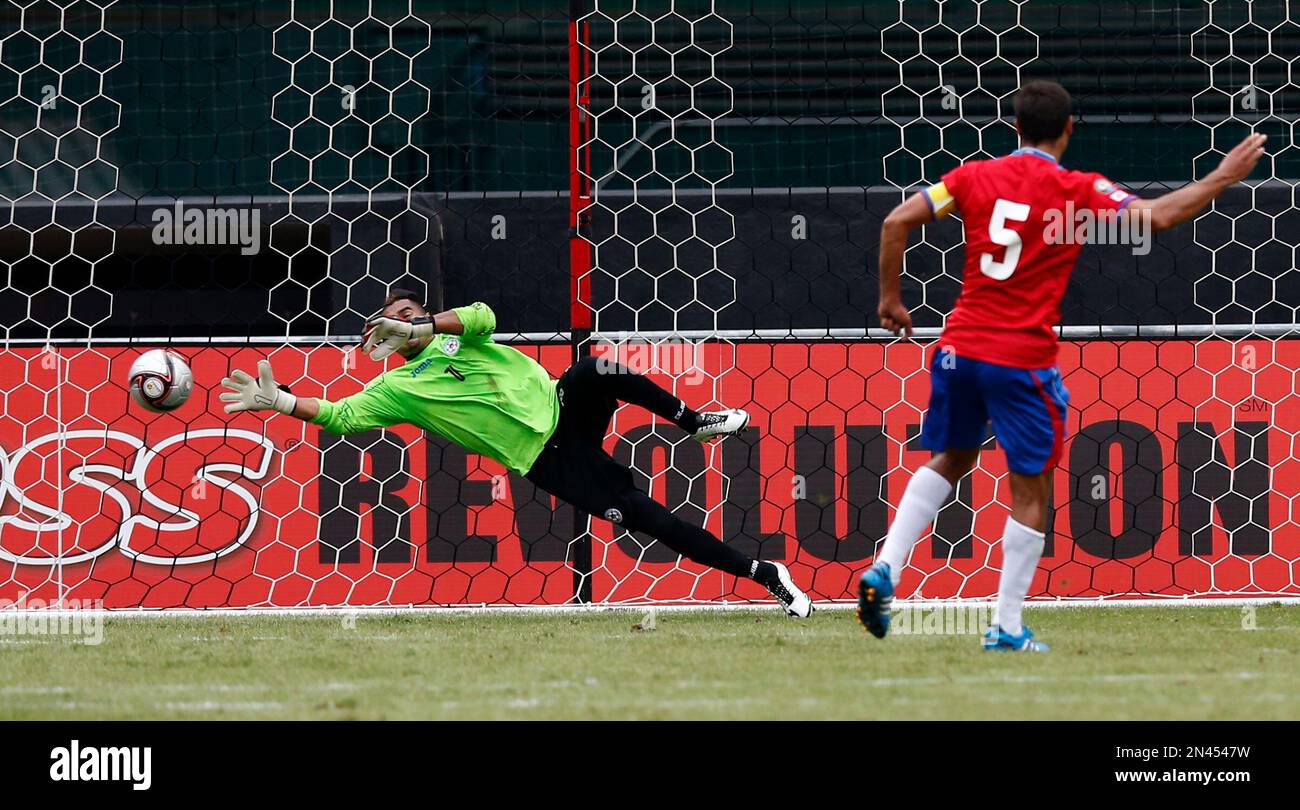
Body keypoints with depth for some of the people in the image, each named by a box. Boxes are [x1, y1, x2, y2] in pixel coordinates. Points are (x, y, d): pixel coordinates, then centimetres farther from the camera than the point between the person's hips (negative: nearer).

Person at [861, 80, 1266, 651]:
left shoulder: (975, 176, 4)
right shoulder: (1077, 191, -7)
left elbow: (896, 223, 0)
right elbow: (1156, 216, -15)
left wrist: (890, 298, 12)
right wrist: (1222, 179, -3)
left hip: (960, 347, 5)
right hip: (1022, 359, -5)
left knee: (951, 459, 25)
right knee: (1031, 490, 6)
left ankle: (884, 569, 10)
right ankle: (1007, 628, 4)